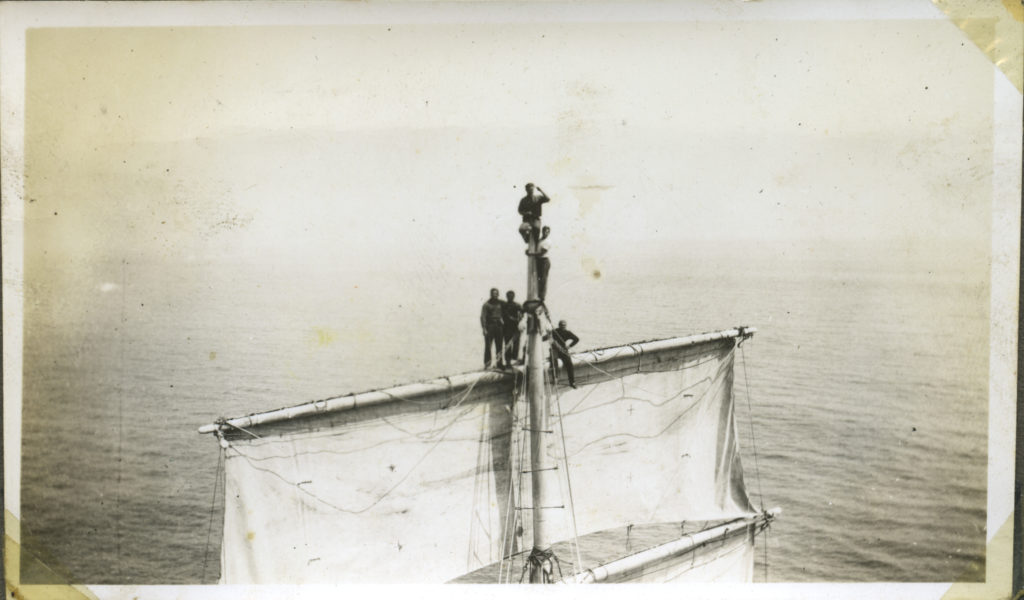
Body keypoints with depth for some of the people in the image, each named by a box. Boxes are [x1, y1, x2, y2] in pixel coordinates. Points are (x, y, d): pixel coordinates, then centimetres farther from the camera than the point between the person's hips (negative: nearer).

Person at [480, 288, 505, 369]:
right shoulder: (487, 304, -3)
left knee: (499, 346, 5)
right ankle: (487, 364, 0)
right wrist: (484, 328, -14)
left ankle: (499, 363, 11)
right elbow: (482, 316, -6)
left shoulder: (500, 303, 9)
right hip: (489, 326, -4)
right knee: (488, 346, -3)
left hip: (499, 326, 4)